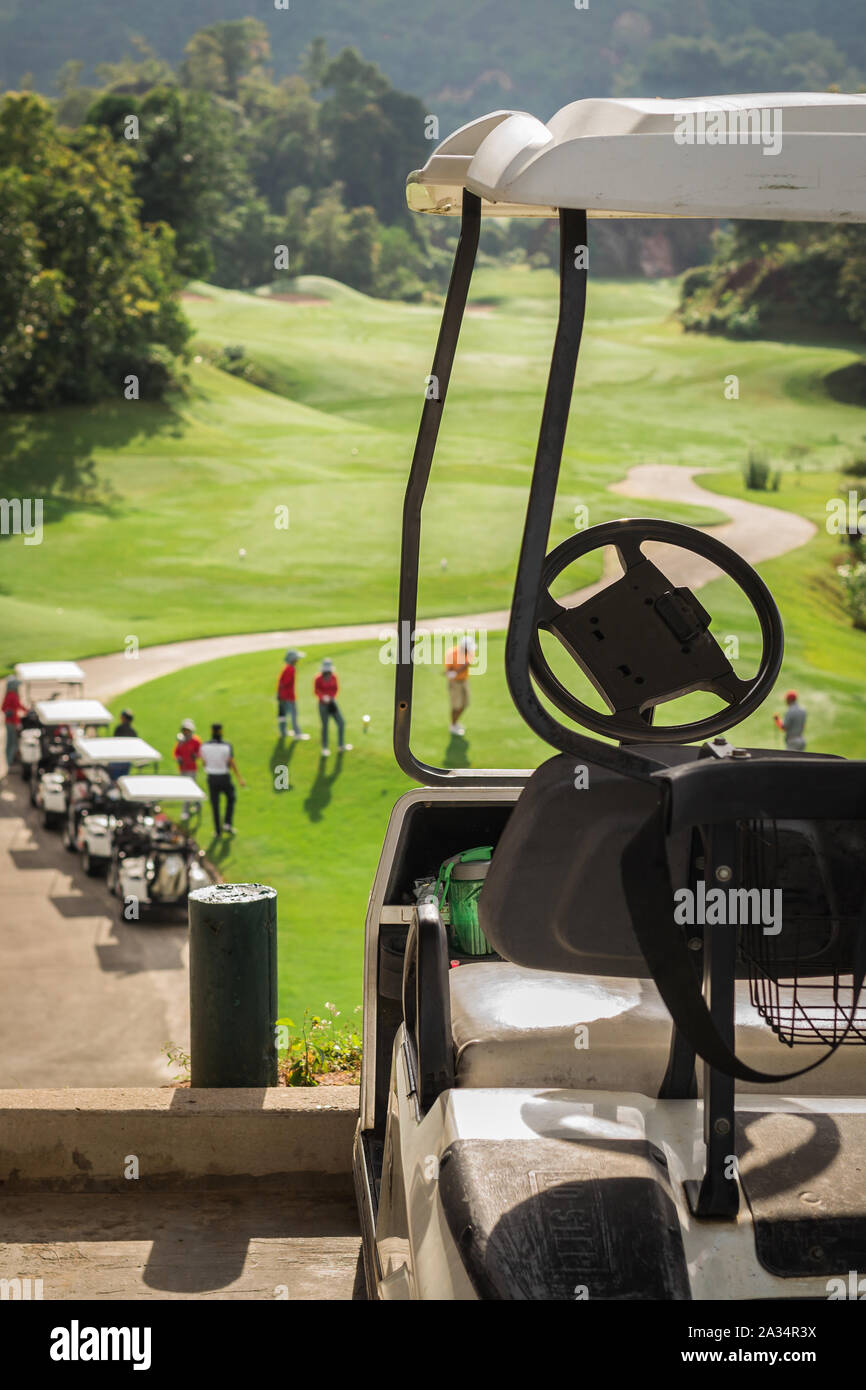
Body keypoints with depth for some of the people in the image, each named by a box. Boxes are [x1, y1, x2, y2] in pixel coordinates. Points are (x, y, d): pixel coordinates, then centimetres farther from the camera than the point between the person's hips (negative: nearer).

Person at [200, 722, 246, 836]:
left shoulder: (204, 746, -10)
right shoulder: (227, 746, -15)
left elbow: (203, 763, 0)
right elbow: (232, 764, -13)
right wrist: (240, 779, -5)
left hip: (212, 778, 1)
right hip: (225, 778, -1)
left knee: (215, 804, 12)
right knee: (230, 799, 22)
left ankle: (217, 830, 16)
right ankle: (227, 824, 11)